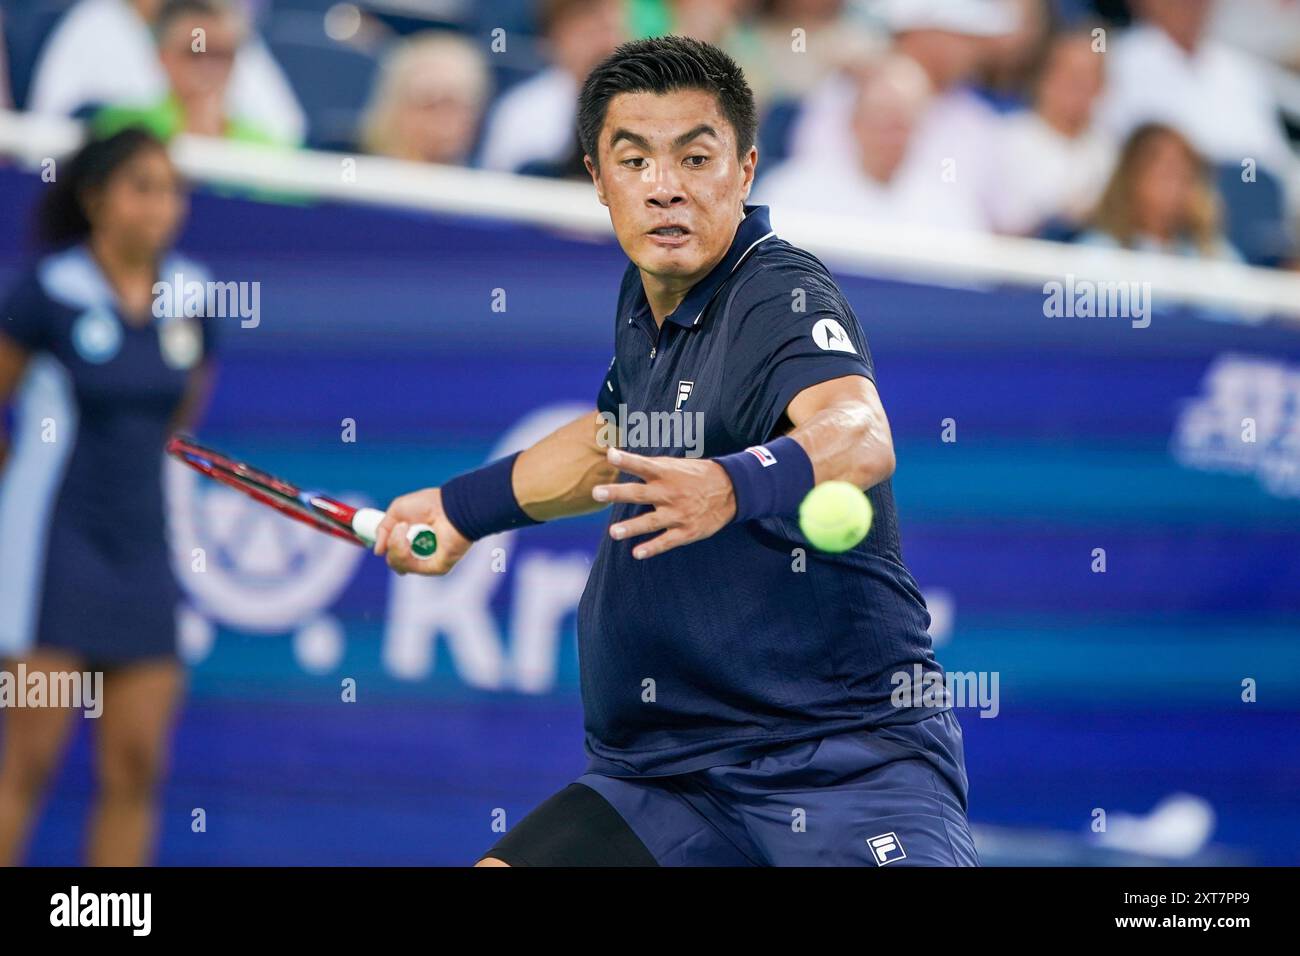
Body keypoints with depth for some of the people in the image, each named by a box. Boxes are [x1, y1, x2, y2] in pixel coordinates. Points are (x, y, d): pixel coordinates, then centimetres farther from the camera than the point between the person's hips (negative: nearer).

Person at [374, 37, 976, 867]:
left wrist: (731, 485, -56)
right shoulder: (648, 301, 10)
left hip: (847, 758, -8)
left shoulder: (785, 295, -14)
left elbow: (860, 437, -37)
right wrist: (463, 507, 42)